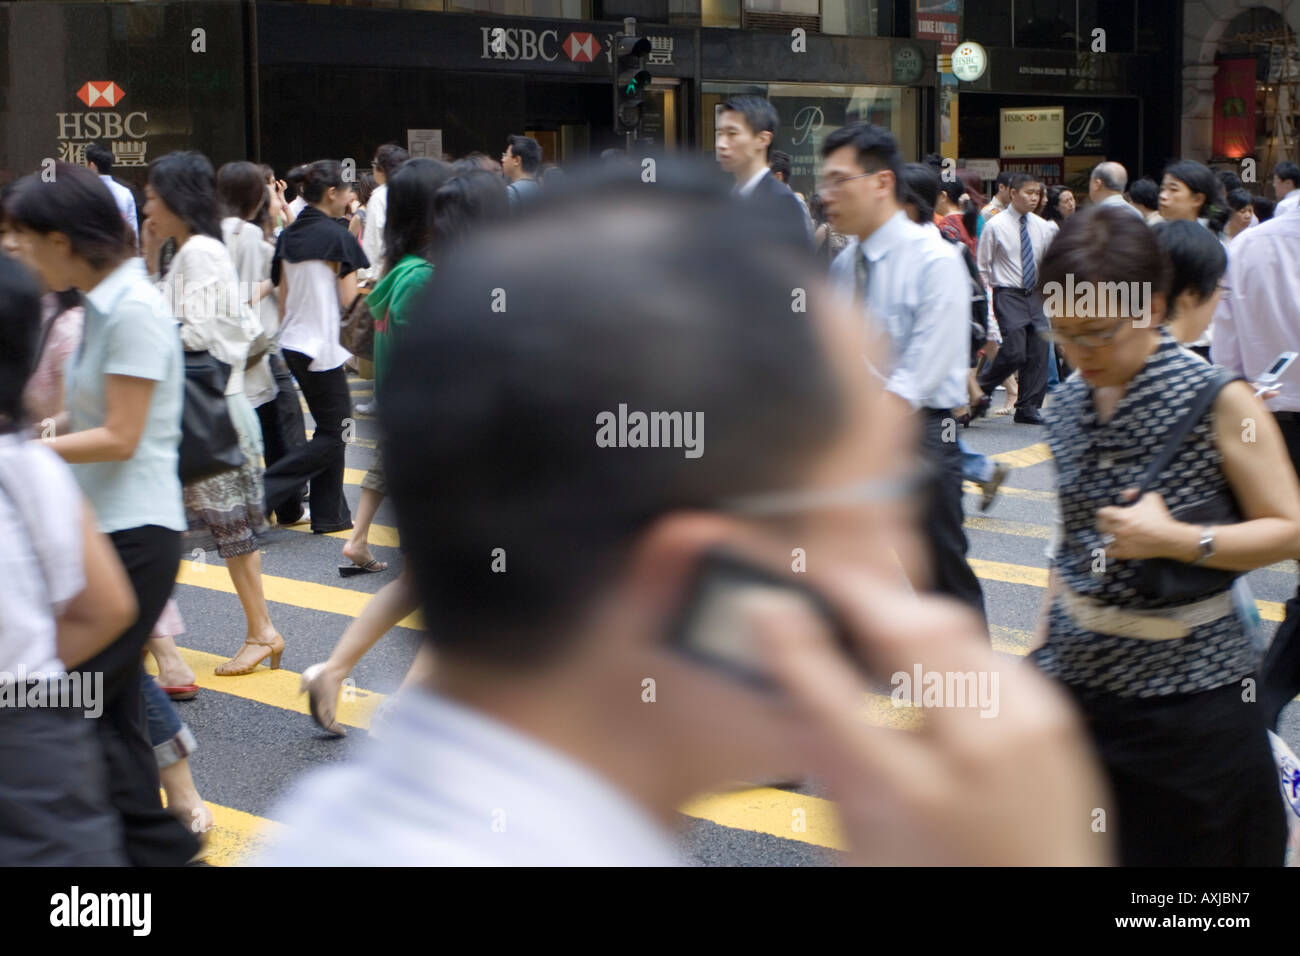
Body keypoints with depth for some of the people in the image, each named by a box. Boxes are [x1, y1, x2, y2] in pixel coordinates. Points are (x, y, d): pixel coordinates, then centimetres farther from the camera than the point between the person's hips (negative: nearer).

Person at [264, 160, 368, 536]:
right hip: (323, 347, -8)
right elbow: (348, 300, -13)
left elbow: (283, 297, 13)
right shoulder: (338, 237, -13)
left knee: (330, 429, 16)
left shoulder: (289, 235, 9)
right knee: (333, 434, 0)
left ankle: (329, 514, 17)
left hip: (293, 344, 8)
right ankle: (260, 492, -9)